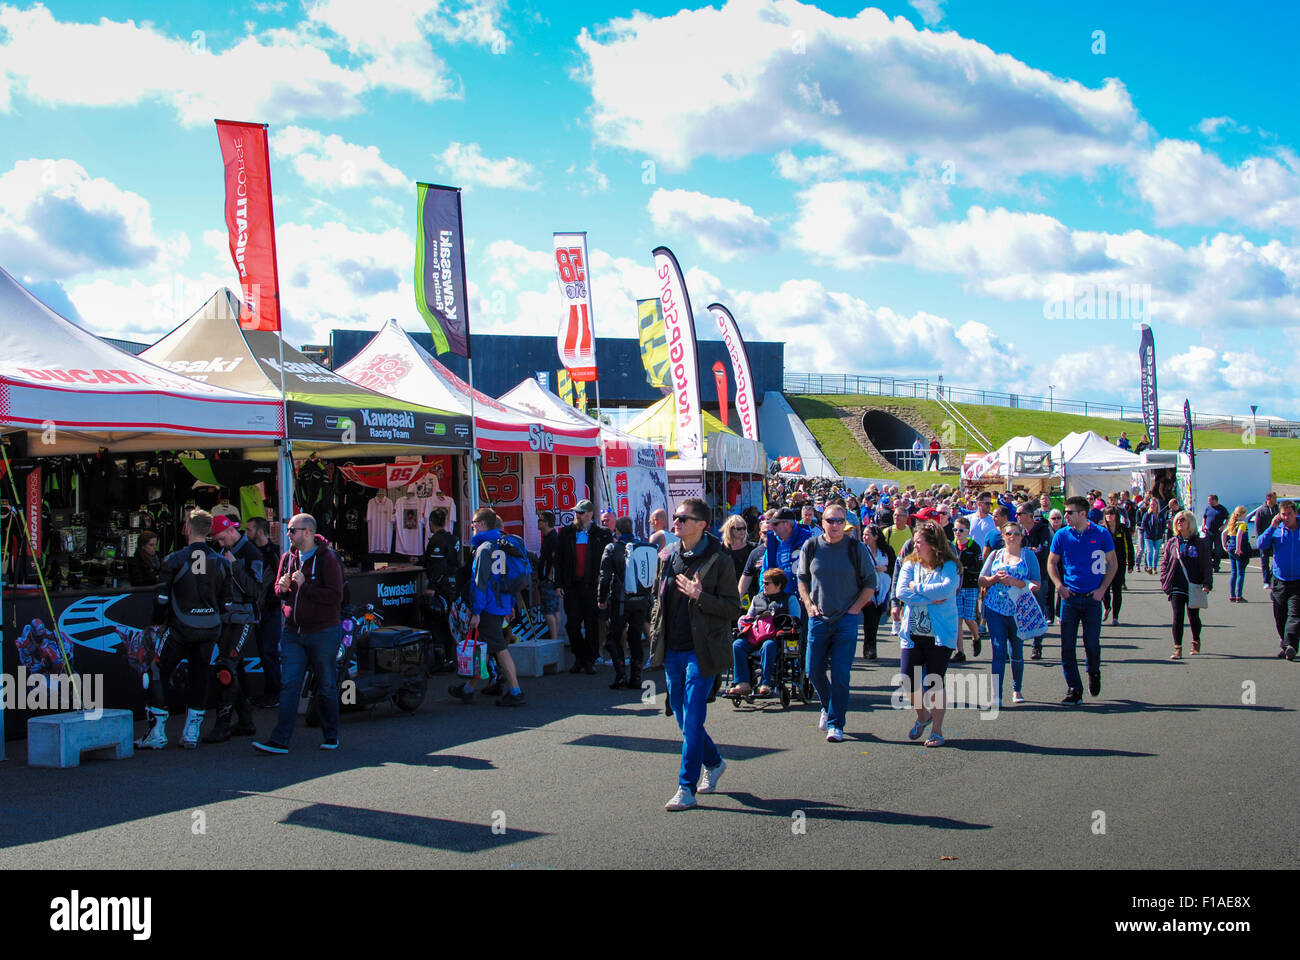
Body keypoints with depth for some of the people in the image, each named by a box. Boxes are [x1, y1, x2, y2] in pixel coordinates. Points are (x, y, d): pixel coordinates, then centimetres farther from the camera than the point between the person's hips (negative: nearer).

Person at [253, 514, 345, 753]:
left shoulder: (327, 558, -10)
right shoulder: (288, 557, 11)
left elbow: (335, 596, -17)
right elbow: (278, 591, 21)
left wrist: (305, 585, -21)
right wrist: (283, 588, -3)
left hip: (323, 632, -5)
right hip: (294, 632, 5)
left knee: (327, 687, 6)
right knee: (289, 685, -1)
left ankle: (331, 736, 20)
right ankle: (280, 740, -4)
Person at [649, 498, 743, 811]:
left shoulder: (718, 561, -9)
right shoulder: (669, 556, 9)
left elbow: (733, 608, -9)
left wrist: (700, 596, -22)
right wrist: (656, 633, 13)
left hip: (700, 652, -6)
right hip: (672, 650, 7)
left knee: (692, 720, -7)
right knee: (682, 716, 14)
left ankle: (687, 789, -2)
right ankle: (713, 762, 37)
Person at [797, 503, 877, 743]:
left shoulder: (856, 549, -2)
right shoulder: (811, 547, 3)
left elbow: (870, 584, 5)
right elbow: (802, 579, 15)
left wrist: (855, 607, -5)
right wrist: (809, 604, 2)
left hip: (847, 619, -2)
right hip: (818, 618, 2)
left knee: (840, 674, -5)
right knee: (814, 671, 4)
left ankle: (836, 723, 2)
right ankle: (828, 706, 32)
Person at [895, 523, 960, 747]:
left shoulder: (949, 566, -3)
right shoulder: (910, 565, 7)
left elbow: (947, 589, -22)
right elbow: (901, 592, -8)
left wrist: (917, 588, -12)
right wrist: (931, 600, -15)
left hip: (940, 634, -3)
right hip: (913, 633, 3)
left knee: (934, 683, 0)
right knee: (908, 681, -2)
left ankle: (937, 730, 14)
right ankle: (922, 716, 26)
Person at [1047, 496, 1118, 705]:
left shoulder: (1101, 534, -3)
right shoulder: (1062, 535, 1)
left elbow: (1113, 564, 5)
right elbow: (1052, 563, 11)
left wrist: (1102, 589, -6)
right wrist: (1059, 584, -5)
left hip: (1092, 597, -1)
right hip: (1070, 597, 2)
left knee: (1091, 643, 1)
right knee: (1067, 644, -3)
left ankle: (1094, 672, 32)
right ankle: (1074, 689, 5)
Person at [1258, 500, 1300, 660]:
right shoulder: (1276, 530, 6)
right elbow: (1261, 545, -6)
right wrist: (1272, 527, -12)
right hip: (1280, 582, 2)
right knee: (1280, 618, 7)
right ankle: (1285, 645, 23)